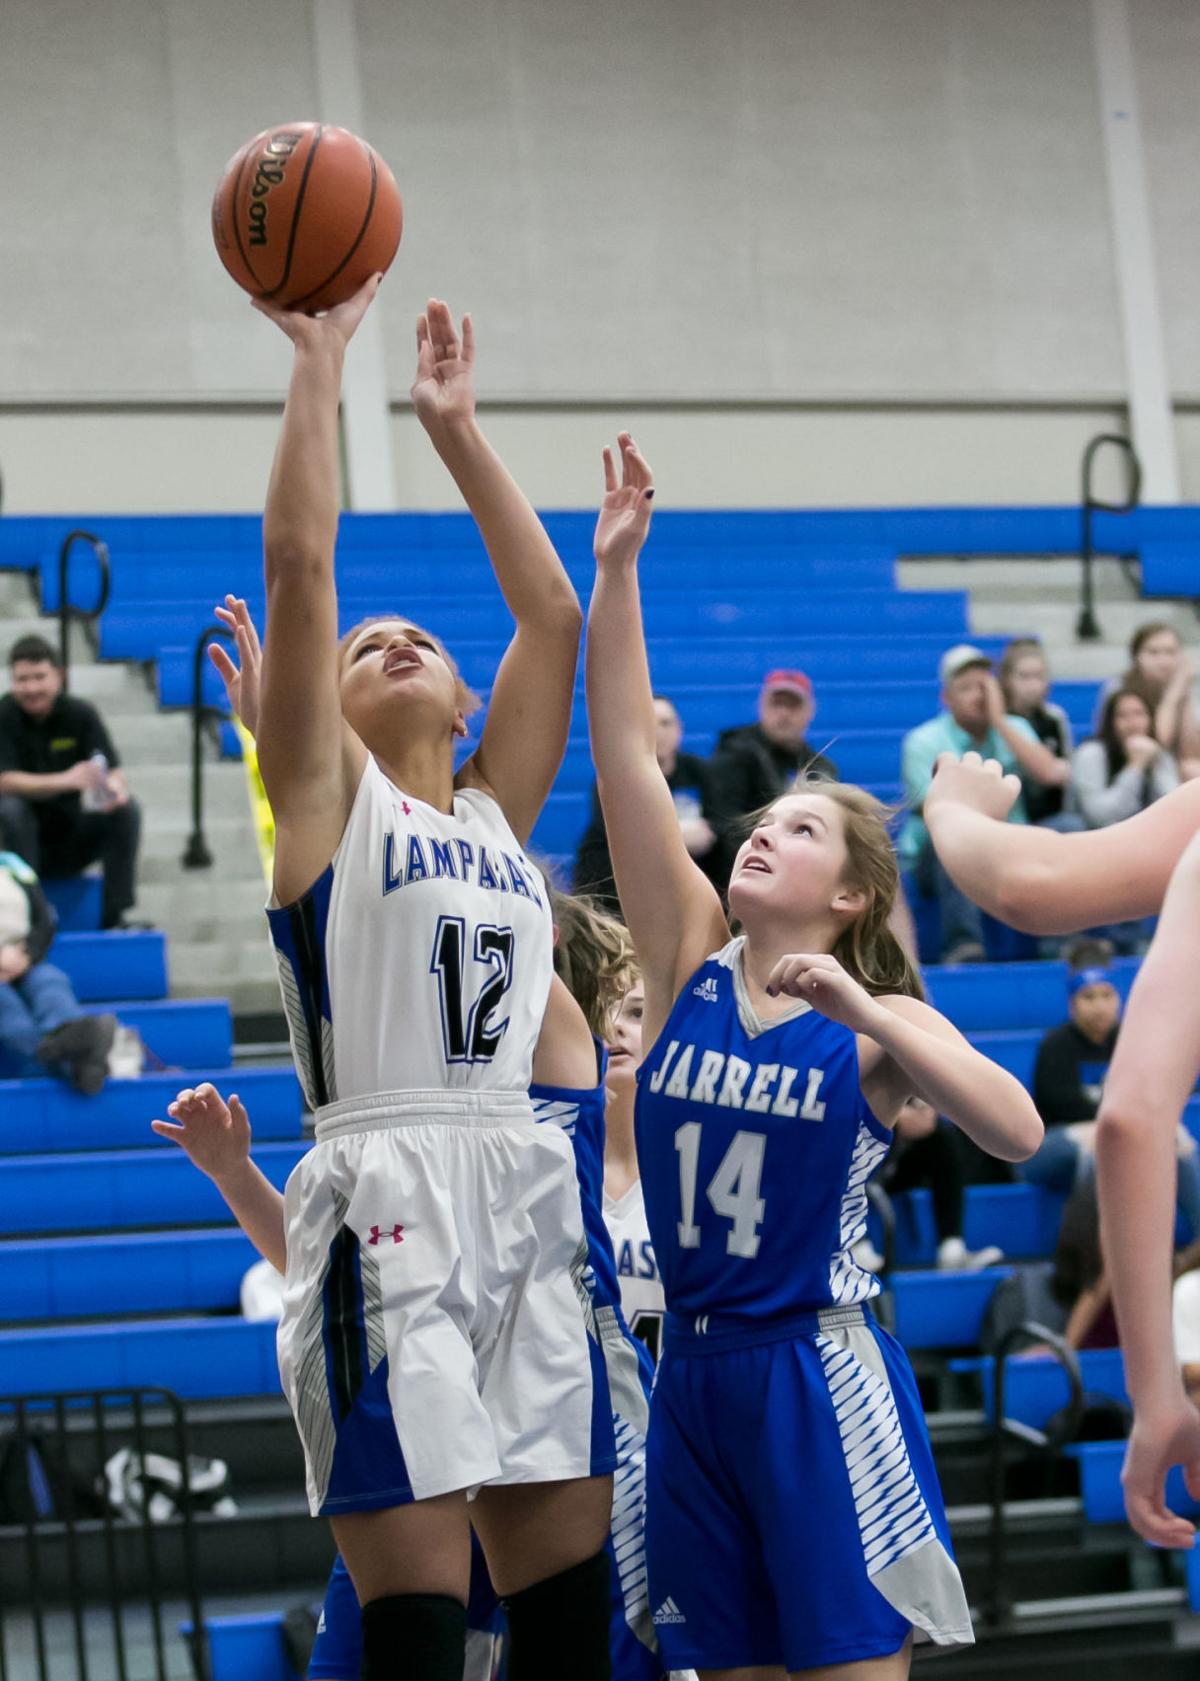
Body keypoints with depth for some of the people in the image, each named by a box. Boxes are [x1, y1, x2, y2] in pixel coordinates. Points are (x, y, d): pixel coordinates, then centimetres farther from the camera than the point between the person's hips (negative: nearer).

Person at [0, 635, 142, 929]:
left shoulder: (81, 714, -4)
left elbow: (115, 772, -11)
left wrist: (114, 789, -37)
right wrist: (64, 781, -37)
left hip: (75, 844, 2)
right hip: (28, 839, -2)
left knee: (127, 810, -21)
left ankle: (114, 916, -19)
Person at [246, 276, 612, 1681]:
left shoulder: (496, 813, 19)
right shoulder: (328, 797, 6)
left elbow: (551, 615, 18)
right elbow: (297, 559, -2)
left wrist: (454, 423, 20)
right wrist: (318, 356, 1)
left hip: (525, 1196, 6)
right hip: (388, 1205, -6)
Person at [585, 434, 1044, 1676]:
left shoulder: (880, 1023, -1)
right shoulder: (690, 961, 5)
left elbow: (1018, 1132, -19)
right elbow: (623, 752, -2)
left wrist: (869, 1016, -24)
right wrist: (615, 568, -8)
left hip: (818, 1378, -4)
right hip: (691, 1375, 4)